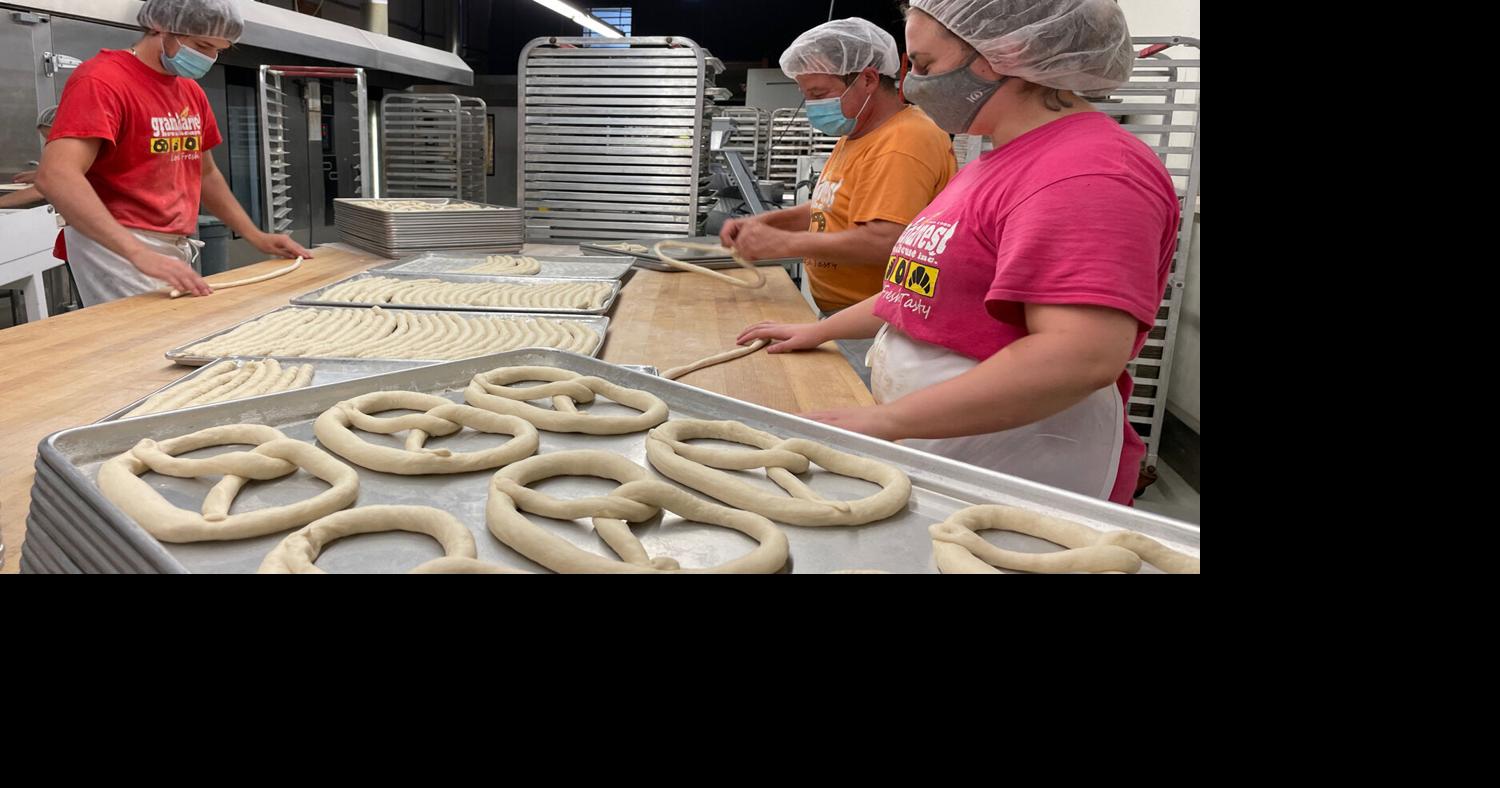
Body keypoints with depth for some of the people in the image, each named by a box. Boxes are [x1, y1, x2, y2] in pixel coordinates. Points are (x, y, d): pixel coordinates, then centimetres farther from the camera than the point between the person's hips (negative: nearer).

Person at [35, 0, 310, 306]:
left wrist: (257, 237, 13)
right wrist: (140, 254, -38)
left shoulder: (192, 92, 13)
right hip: (118, 250, -8)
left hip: (175, 250, 8)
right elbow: (56, 175, -27)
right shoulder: (102, 80, -13)